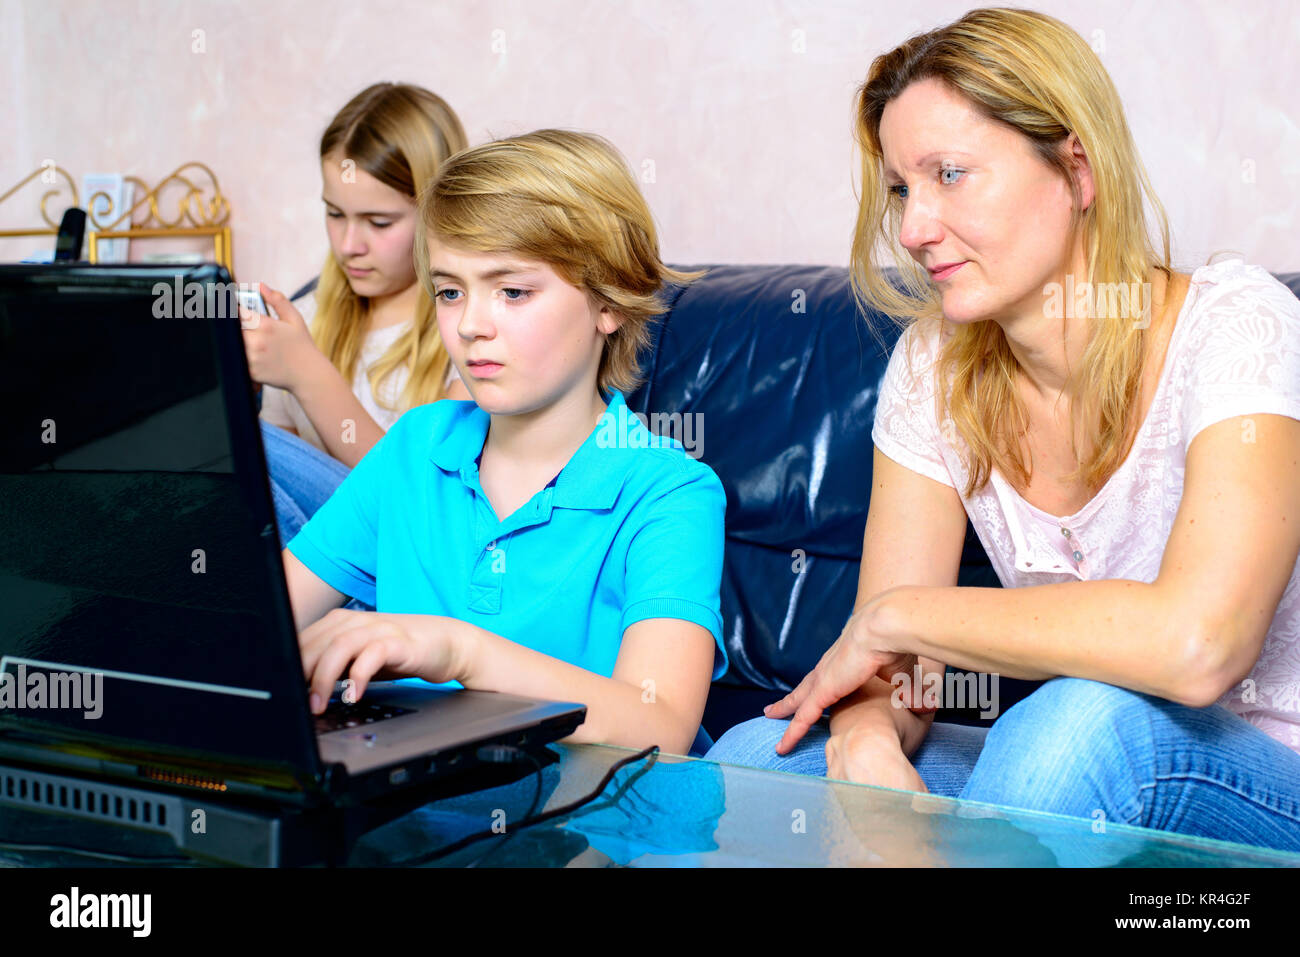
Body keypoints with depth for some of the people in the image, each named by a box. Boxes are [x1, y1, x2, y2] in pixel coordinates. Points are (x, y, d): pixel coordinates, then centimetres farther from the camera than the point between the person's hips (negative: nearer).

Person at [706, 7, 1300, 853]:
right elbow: (891, 675, -2)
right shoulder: (935, 367, -1)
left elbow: (1196, 643, -33)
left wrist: (894, 617, -22)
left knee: (1084, 721, -35)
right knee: (753, 758, -16)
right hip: (1073, 778, 4)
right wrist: (869, 739, -27)